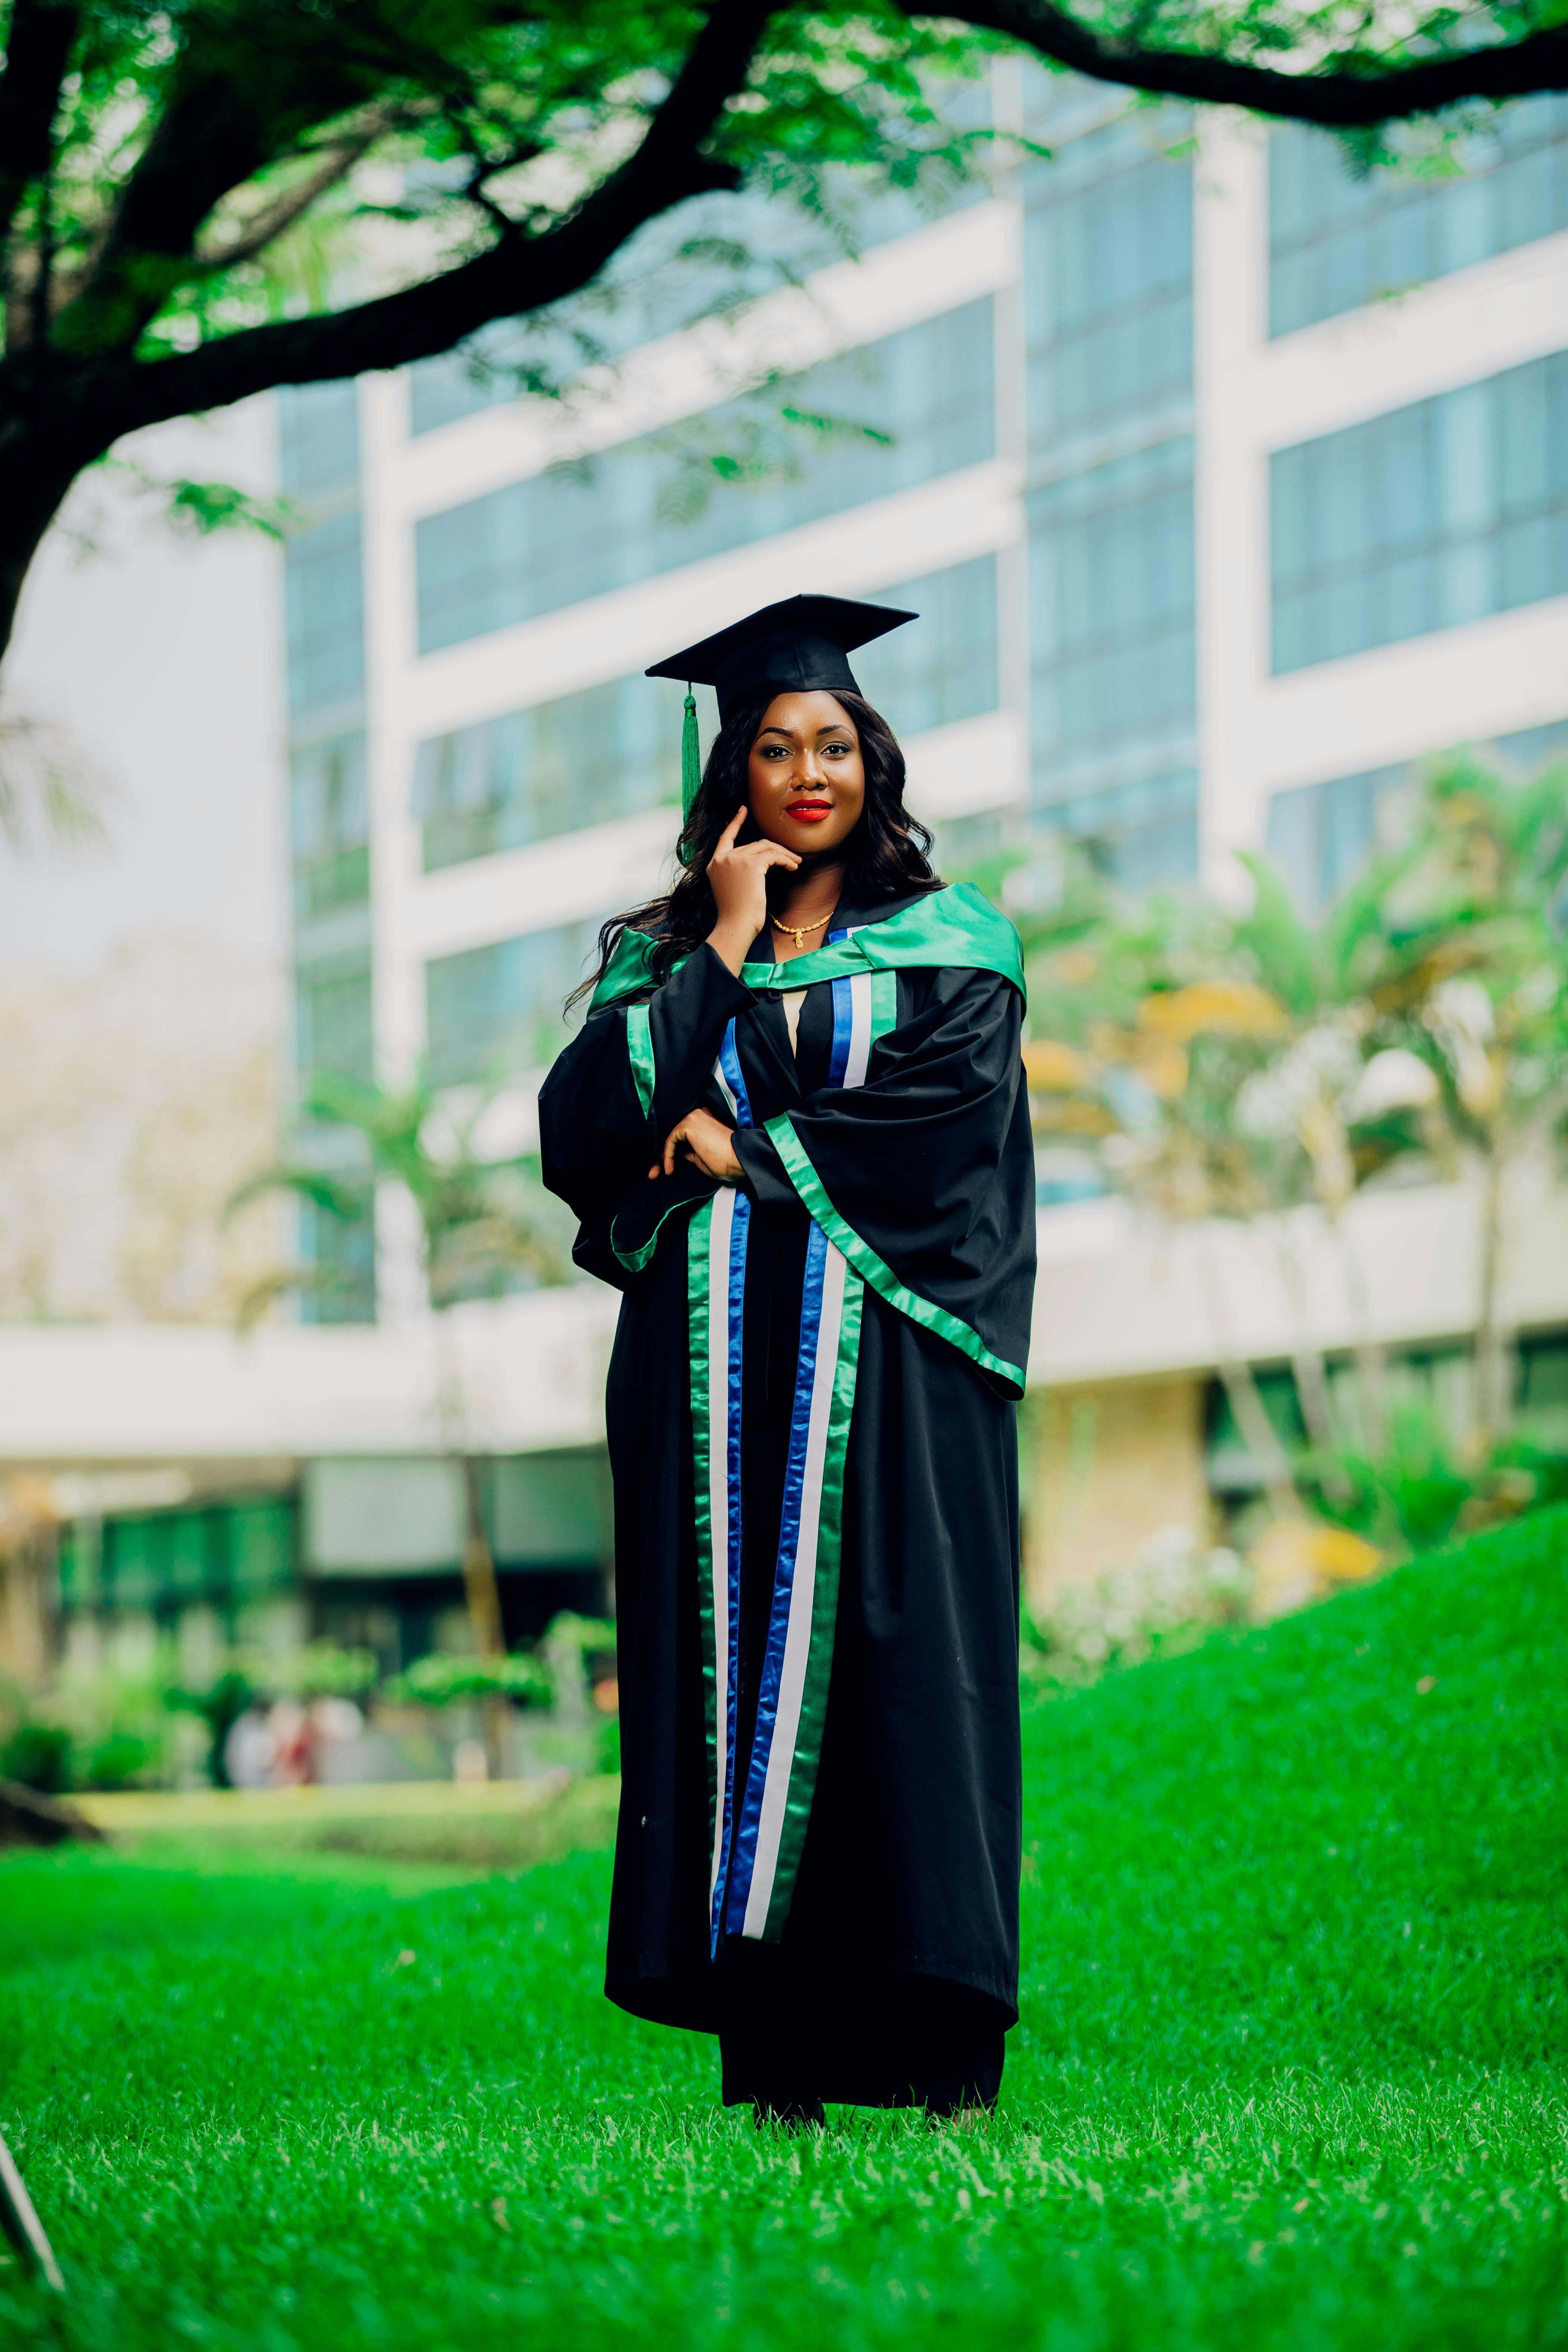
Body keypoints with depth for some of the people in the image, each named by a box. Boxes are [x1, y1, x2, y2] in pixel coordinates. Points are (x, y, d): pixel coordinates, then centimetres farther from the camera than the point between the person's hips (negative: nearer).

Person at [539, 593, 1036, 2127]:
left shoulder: (948, 947, 10)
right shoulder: (666, 952, 15)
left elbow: (936, 1124, -6)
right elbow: (597, 1115, -1)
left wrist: (735, 1149, -4)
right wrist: (725, 944, -2)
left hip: (882, 1361, -2)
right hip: (715, 1359, 2)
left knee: (894, 1648, -8)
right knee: (734, 1656, -4)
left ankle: (936, 2046, -7)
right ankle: (768, 2053, -3)